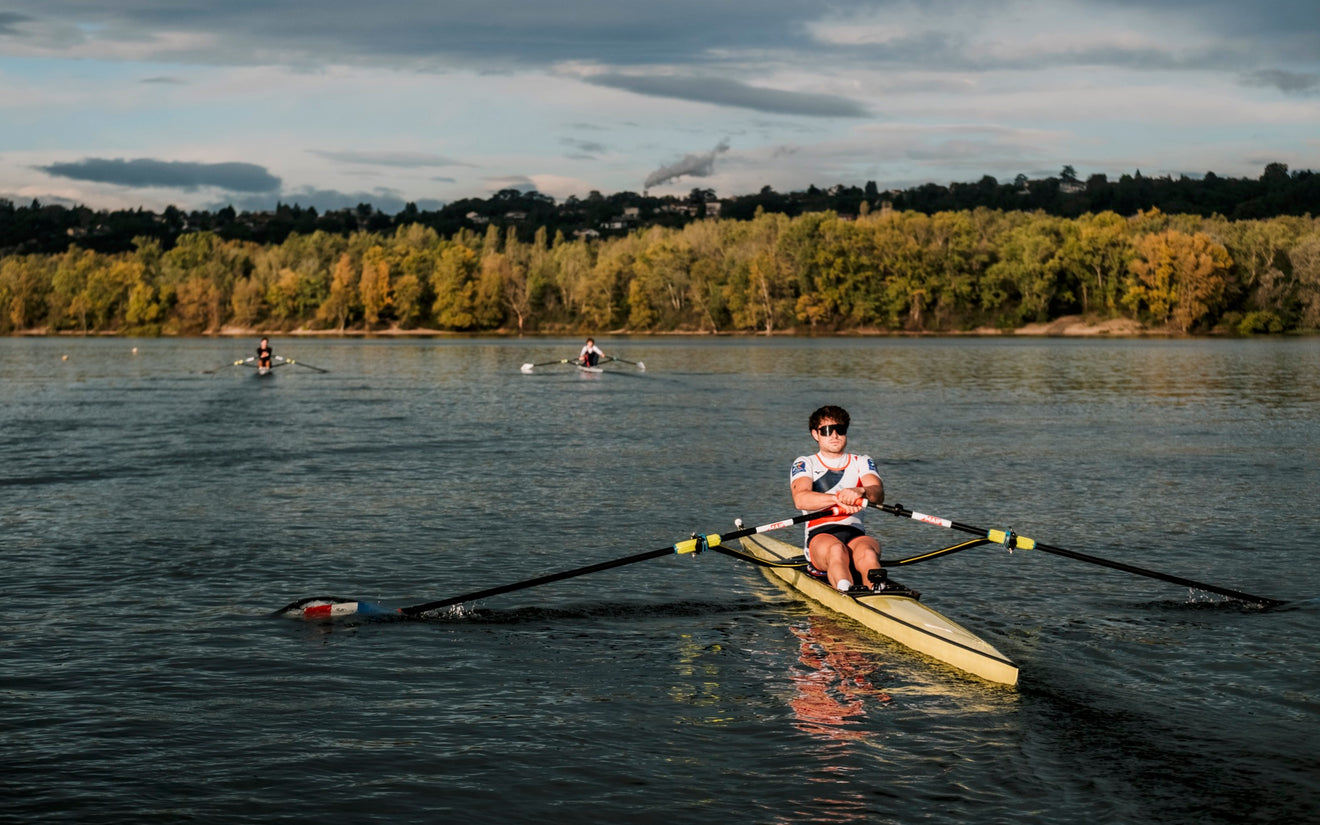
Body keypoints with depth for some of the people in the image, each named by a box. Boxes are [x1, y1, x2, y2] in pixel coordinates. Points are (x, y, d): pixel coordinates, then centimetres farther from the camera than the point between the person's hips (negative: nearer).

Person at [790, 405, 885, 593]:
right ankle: (846, 592, -66)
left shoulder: (862, 462, 20)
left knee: (867, 552, -35)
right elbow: (800, 499, -10)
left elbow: (878, 494, -2)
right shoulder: (804, 464, 13)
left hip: (856, 535, 2)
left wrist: (860, 491, -28)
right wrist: (838, 498, -28)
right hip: (819, 537, -2)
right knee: (836, 550, -38)